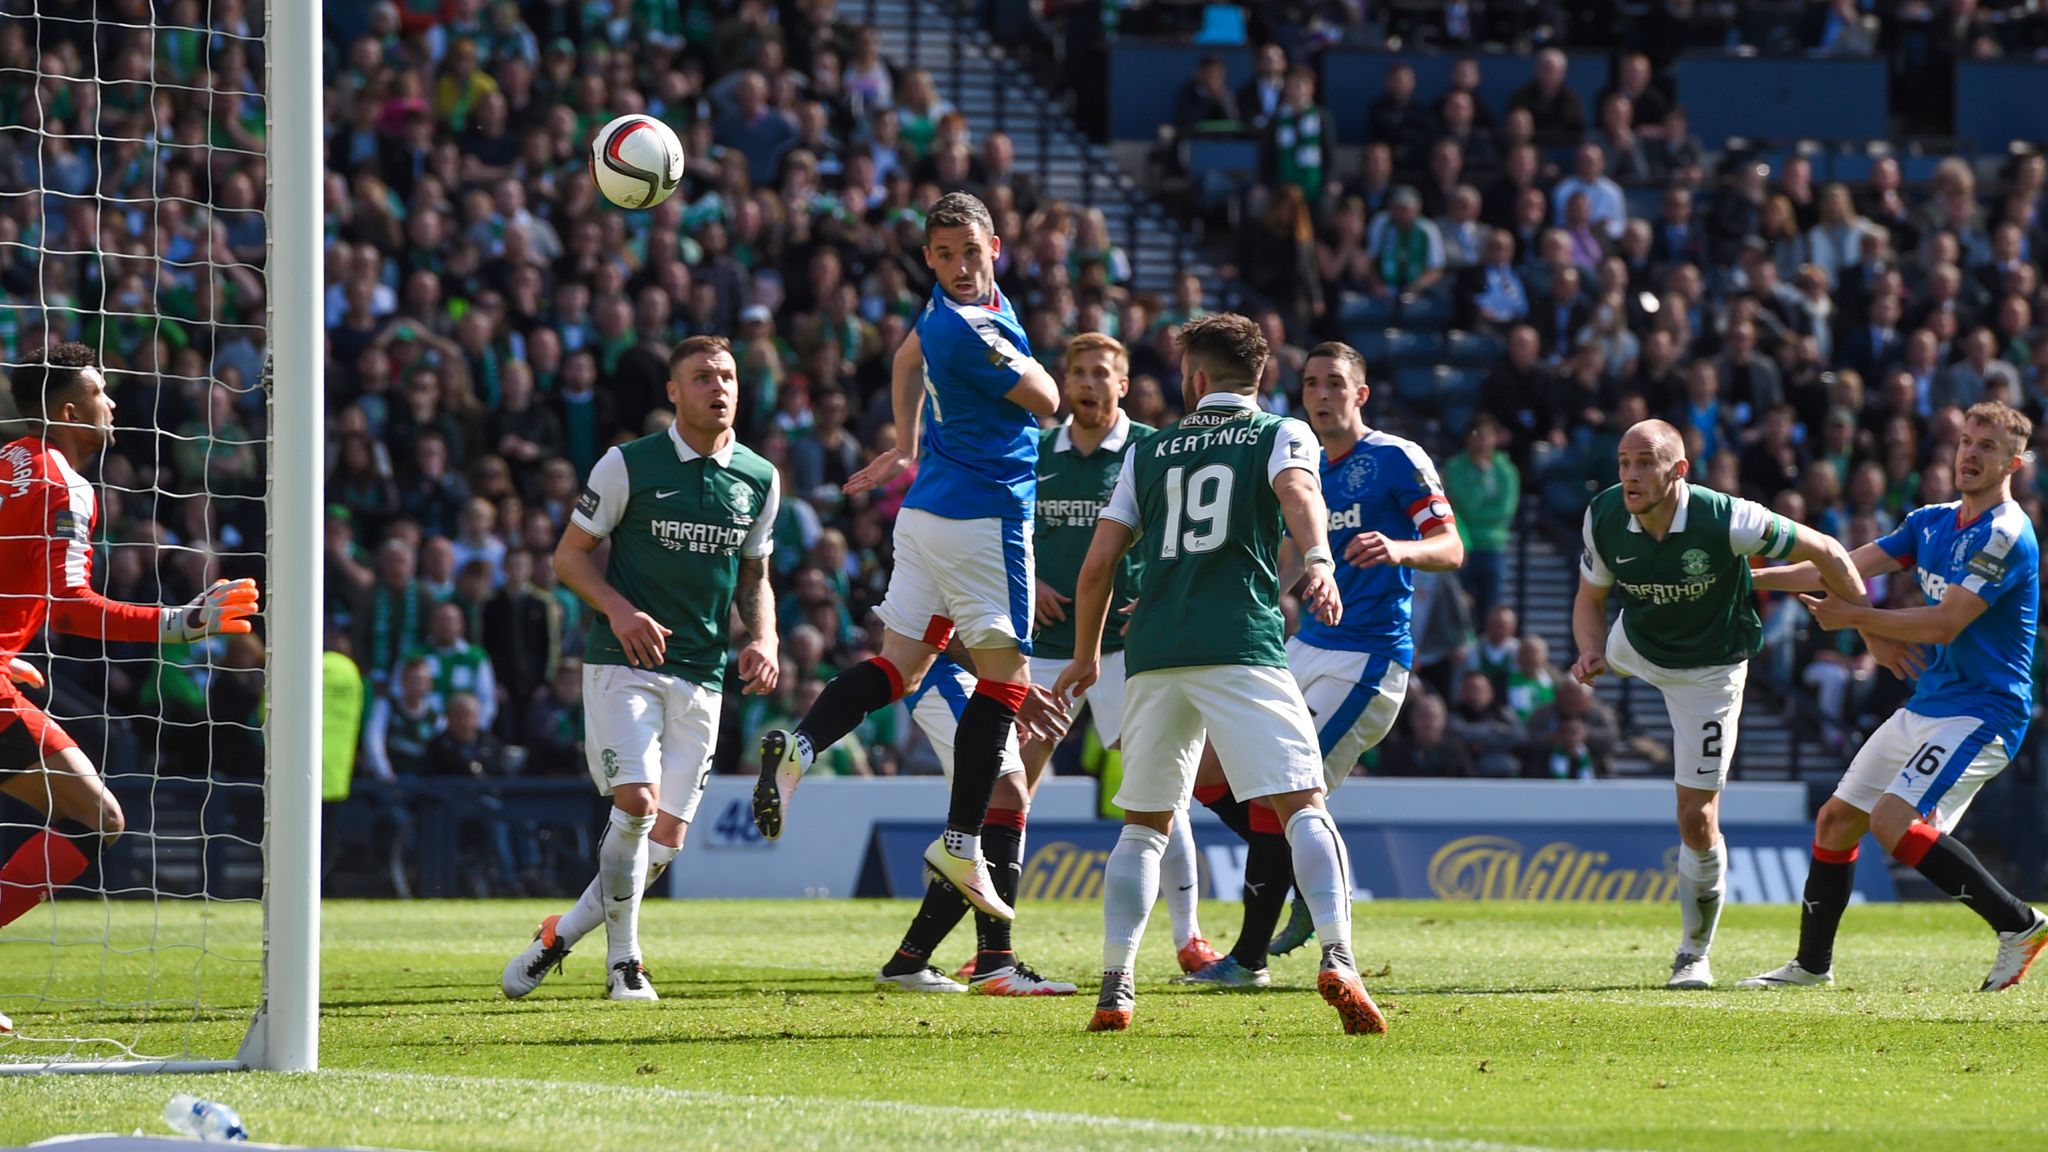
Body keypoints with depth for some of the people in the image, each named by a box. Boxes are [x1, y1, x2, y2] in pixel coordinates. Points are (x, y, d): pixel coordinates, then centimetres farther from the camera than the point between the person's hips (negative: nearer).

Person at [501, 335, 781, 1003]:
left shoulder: (760, 480, 8)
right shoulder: (629, 466, -4)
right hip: (623, 664, -4)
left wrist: (763, 642, 2)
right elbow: (570, 555, 2)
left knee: (667, 838, 0)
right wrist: (619, 609, -16)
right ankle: (623, 962, -8)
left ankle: (561, 936, 18)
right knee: (637, 801, -21)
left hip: (701, 676, 4)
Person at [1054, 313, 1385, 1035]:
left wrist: (1086, 657, 32)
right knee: (1303, 806, -7)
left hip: (1153, 653, 3)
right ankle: (1337, 957, -27)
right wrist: (1317, 561, -29)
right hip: (1243, 649, -3)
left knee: (1143, 825, 13)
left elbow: (1099, 565, 19)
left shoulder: (1149, 452, 20)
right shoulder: (1281, 435, 12)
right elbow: (1298, 493, -12)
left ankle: (1114, 989, 2)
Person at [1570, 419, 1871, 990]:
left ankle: (1694, 955, 11)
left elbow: (1824, 550, -24)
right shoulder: (1604, 519, -23)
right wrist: (1590, 651, -26)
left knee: (1697, 817, -6)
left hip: (1708, 669, -4)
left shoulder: (1726, 520, -36)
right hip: (1634, 647, 4)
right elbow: (1591, 598, -5)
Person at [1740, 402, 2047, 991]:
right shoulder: (1933, 522, 11)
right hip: (1925, 708, 9)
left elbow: (1945, 623, -22)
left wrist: (1854, 617, -15)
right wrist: (1755, 576, 6)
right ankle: (1812, 964, 23)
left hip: (1981, 713, -9)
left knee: (1894, 821, -24)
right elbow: (1847, 567, 12)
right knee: (1837, 819, 10)